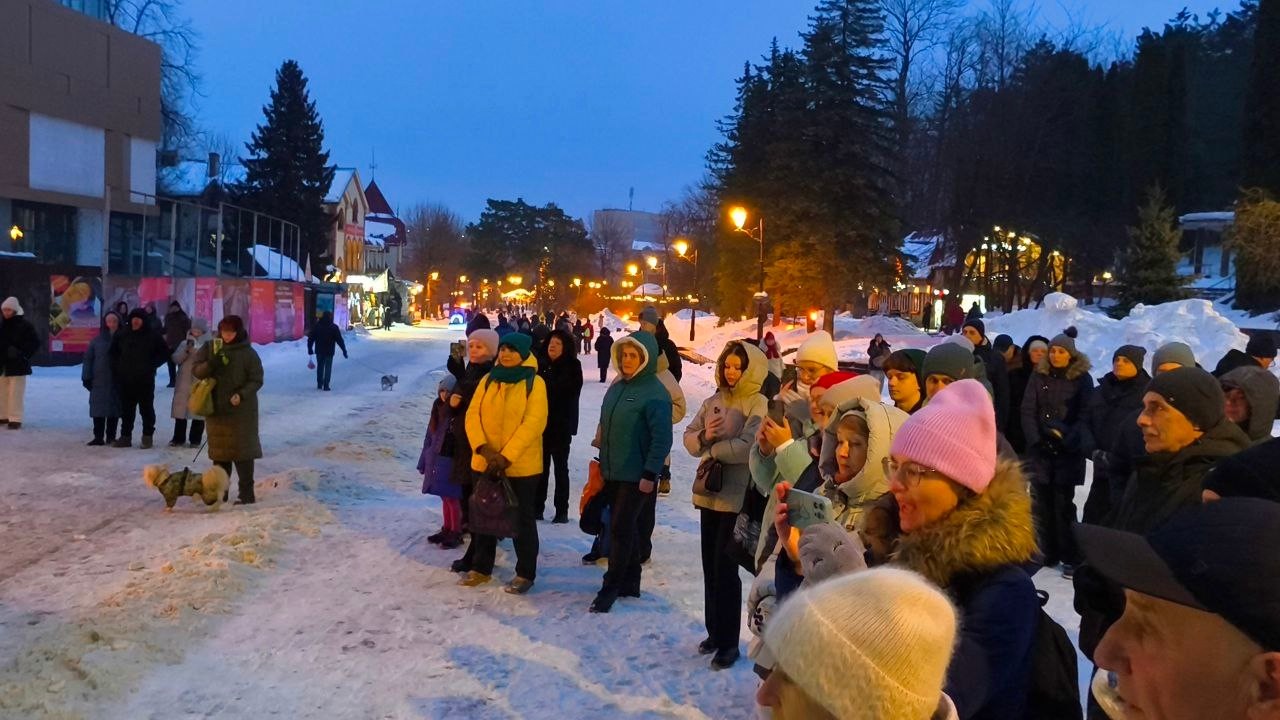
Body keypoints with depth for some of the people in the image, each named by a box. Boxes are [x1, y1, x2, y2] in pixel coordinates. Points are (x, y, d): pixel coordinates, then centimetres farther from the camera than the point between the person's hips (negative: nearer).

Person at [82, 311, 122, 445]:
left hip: (117, 382, -1)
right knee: (99, 409, 1)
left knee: (114, 409, 5)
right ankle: (98, 437, 7)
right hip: (99, 382, 1)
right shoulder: (97, 341, 4)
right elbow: (88, 359, 6)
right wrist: (86, 378, 0)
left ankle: (111, 436, 14)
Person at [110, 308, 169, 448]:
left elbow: (164, 353, 1)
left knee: (146, 408, 2)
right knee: (126, 409, 9)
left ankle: (147, 436, 10)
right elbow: (114, 352, 19)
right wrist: (116, 368, 7)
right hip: (126, 380, 3)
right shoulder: (122, 335, 6)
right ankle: (125, 436, 15)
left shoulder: (153, 335, -3)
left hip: (145, 380, -3)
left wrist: (151, 365, -7)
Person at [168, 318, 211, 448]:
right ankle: (178, 438, 15)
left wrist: (194, 349, -18)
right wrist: (186, 350, -15)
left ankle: (195, 439, 12)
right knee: (180, 410, 5)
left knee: (198, 412, 2)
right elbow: (176, 359, 0)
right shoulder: (184, 343, 10)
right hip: (183, 382, 3)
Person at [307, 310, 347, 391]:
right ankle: (326, 385, -1)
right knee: (328, 368, 4)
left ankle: (319, 384, 23)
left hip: (319, 351, 3)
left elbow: (311, 338, 4)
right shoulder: (334, 327, -8)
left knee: (320, 367, 17)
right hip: (329, 351, -3)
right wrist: (344, 350, -4)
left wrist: (310, 348, 14)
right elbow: (339, 340, -9)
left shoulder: (316, 326, 0)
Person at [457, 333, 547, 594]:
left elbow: (534, 422, -17)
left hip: (521, 465, -5)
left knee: (522, 518, 6)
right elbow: (473, 415, -1)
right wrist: (482, 447, -17)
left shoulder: (534, 383, -9)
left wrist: (507, 455, -22)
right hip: (485, 462, 5)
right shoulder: (488, 381, 6)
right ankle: (481, 567, 30)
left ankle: (525, 573, 18)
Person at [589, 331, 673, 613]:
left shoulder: (655, 393, -16)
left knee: (621, 529, -4)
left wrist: (650, 474, -21)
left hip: (637, 476, -8)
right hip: (614, 472, 8)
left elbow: (662, 438, -18)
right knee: (625, 528, 14)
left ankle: (610, 588, 4)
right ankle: (629, 582, 25)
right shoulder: (617, 386, 9)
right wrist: (603, 461, 16)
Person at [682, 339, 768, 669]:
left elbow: (748, 446, -22)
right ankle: (715, 632, 28)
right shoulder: (713, 402, 11)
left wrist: (713, 450, -8)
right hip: (710, 492, 7)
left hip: (738, 496, -6)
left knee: (725, 566, -2)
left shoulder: (759, 404, -9)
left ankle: (729, 641, 10)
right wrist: (704, 437, -13)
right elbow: (689, 438, 8)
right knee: (710, 564, 14)